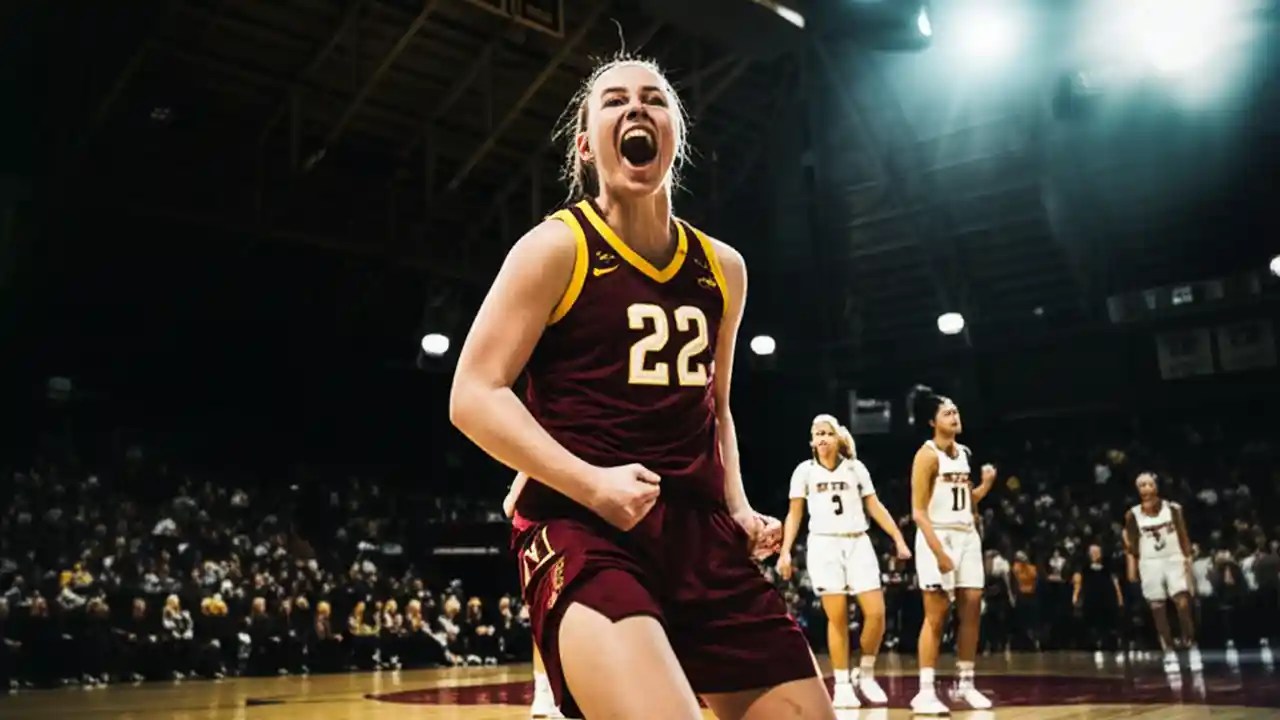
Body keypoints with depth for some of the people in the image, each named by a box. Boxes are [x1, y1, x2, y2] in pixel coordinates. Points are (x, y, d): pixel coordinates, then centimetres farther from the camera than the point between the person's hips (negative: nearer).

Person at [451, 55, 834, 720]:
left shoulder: (721, 268, 14)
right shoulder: (556, 247, -3)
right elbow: (474, 396, -9)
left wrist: (738, 509, 12)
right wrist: (590, 484, -20)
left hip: (701, 531, 6)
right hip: (582, 530, -6)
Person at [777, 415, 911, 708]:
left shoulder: (855, 468, 8)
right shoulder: (805, 471, 3)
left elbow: (875, 507, 10)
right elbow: (794, 515, 4)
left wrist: (898, 538, 4)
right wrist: (785, 551, -4)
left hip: (858, 544, 2)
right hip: (824, 545, -2)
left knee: (876, 613, -6)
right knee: (837, 618, -4)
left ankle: (866, 674, 14)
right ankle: (842, 684, 7)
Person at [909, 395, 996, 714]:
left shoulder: (964, 453, 12)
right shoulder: (927, 455, -11)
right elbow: (918, 512, -16)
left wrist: (986, 485, 3)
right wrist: (939, 551, -22)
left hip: (967, 536, 7)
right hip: (938, 537, -7)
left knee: (972, 609, 7)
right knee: (936, 615, -8)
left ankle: (966, 684, 19)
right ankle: (925, 691, -3)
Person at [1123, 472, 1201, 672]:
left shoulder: (1173, 508, -2)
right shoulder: (1133, 515, -2)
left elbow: (1184, 537, 3)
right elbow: (1131, 545, 4)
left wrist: (1188, 559, -3)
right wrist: (1132, 568, -1)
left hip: (1174, 560, -1)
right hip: (1150, 563, 1)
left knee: (1183, 604, -12)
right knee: (1158, 609, 2)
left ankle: (1192, 648, 2)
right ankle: (1170, 654, 10)